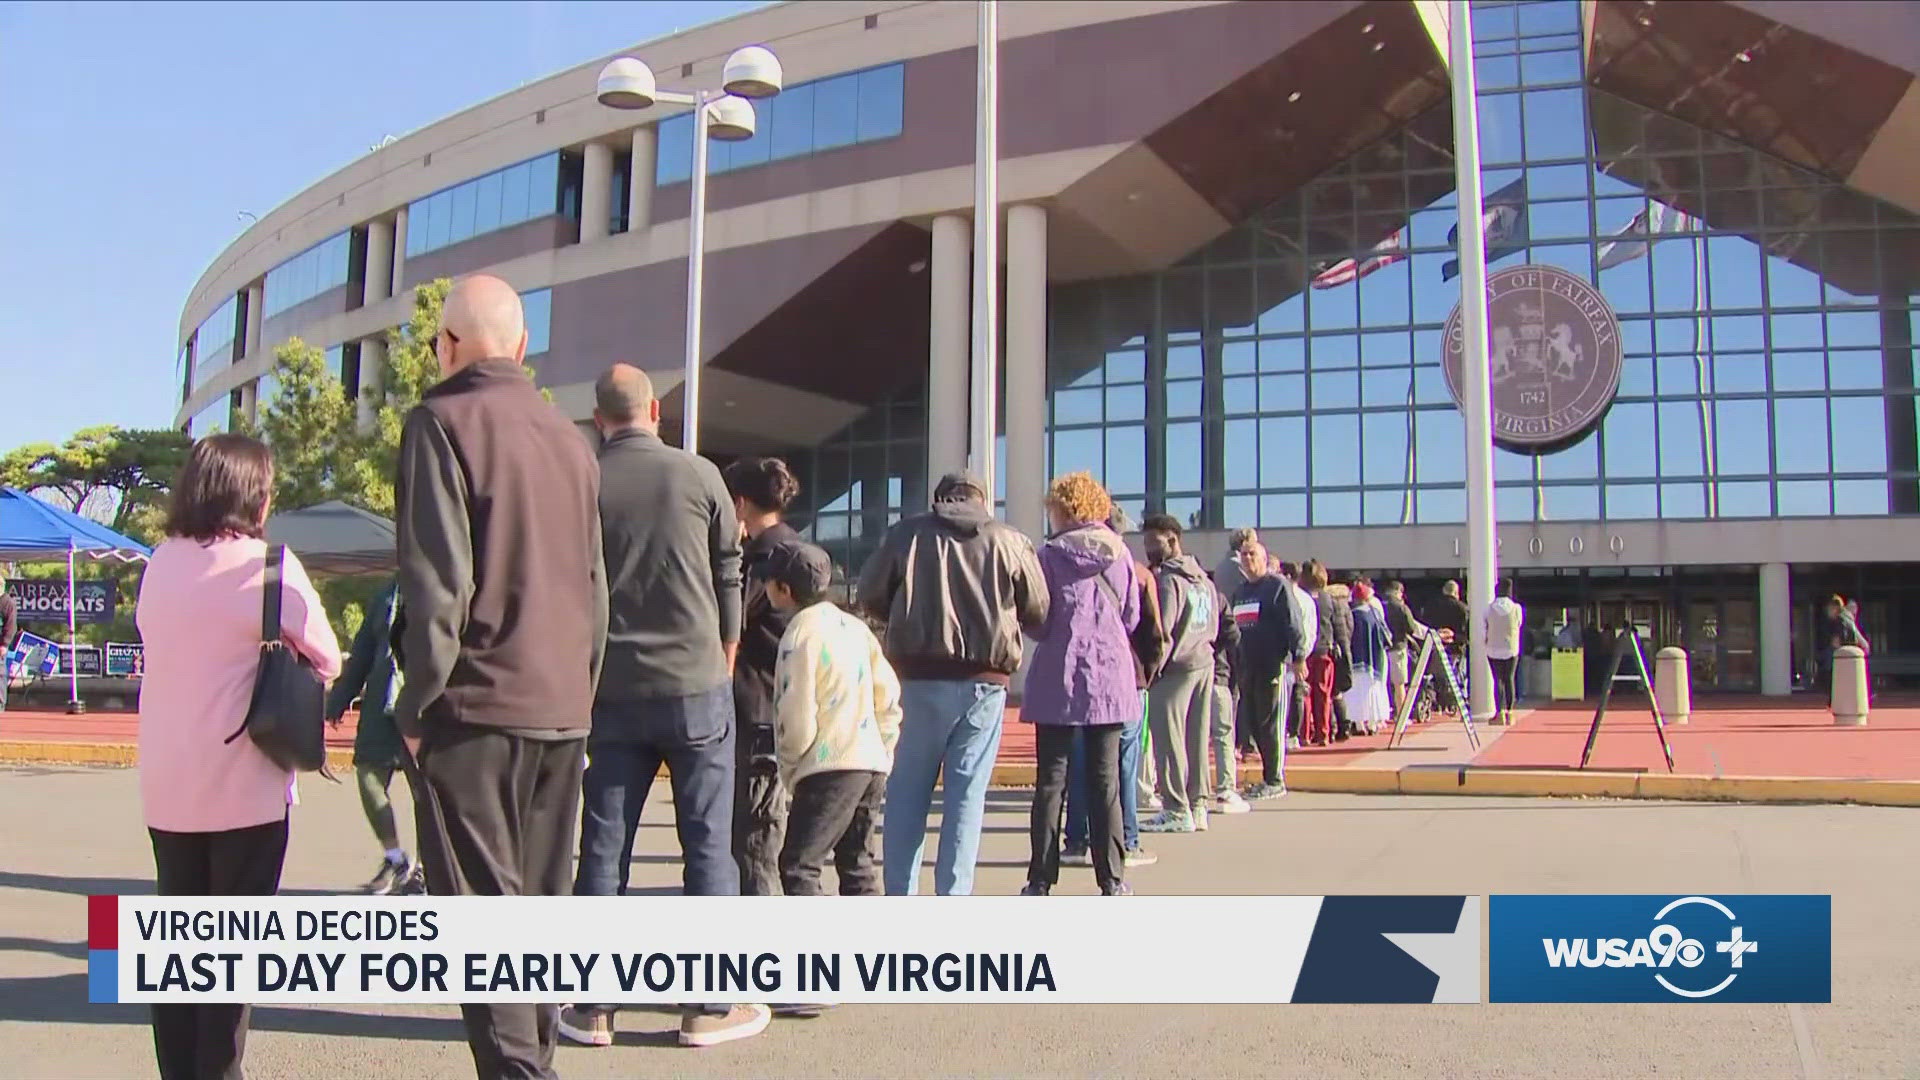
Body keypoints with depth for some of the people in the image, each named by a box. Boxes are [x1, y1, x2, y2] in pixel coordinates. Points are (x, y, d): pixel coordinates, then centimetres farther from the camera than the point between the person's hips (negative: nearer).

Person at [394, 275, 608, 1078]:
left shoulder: (443, 420, -5)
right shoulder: (568, 439, 13)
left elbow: (436, 582, -13)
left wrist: (416, 706, -6)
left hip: (474, 709, -6)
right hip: (559, 710, 6)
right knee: (536, 905, 13)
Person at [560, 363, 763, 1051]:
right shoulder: (698, 476, -2)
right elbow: (730, 577, 4)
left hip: (612, 693, 2)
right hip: (695, 685, -1)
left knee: (603, 848, 8)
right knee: (708, 845, 5)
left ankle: (592, 1006, 13)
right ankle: (708, 1006, 9)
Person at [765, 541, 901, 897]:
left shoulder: (800, 635, -9)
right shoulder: (855, 626, 14)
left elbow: (797, 720, -12)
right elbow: (888, 696, 13)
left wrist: (789, 774, 2)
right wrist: (882, 750, 16)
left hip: (829, 769, -9)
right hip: (872, 765, 9)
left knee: (798, 864, -6)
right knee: (857, 863, 17)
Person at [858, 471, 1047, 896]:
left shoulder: (908, 534, 4)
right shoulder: (1011, 542, 4)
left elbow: (868, 596, 8)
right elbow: (1038, 613, 8)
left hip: (922, 678, 0)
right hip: (986, 681, 0)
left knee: (908, 791, 9)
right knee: (967, 793, 5)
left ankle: (899, 898, 9)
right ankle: (953, 902, 4)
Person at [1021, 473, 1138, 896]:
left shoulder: (1051, 554, -6)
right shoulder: (1120, 553, 3)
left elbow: (1037, 623, -5)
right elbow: (1132, 618, 8)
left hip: (1059, 678, -2)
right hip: (1110, 677, 3)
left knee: (1051, 779, 4)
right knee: (1105, 780, 8)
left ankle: (1041, 880, 5)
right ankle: (1112, 880, 10)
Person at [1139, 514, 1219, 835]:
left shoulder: (1166, 579, -11)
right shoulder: (1203, 578, 16)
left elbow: (1161, 630, -16)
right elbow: (1215, 624, 18)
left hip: (1175, 667, -9)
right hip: (1205, 663, 9)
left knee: (1168, 739, -4)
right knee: (1196, 737, 10)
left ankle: (1177, 811, -3)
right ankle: (1198, 806, 14)